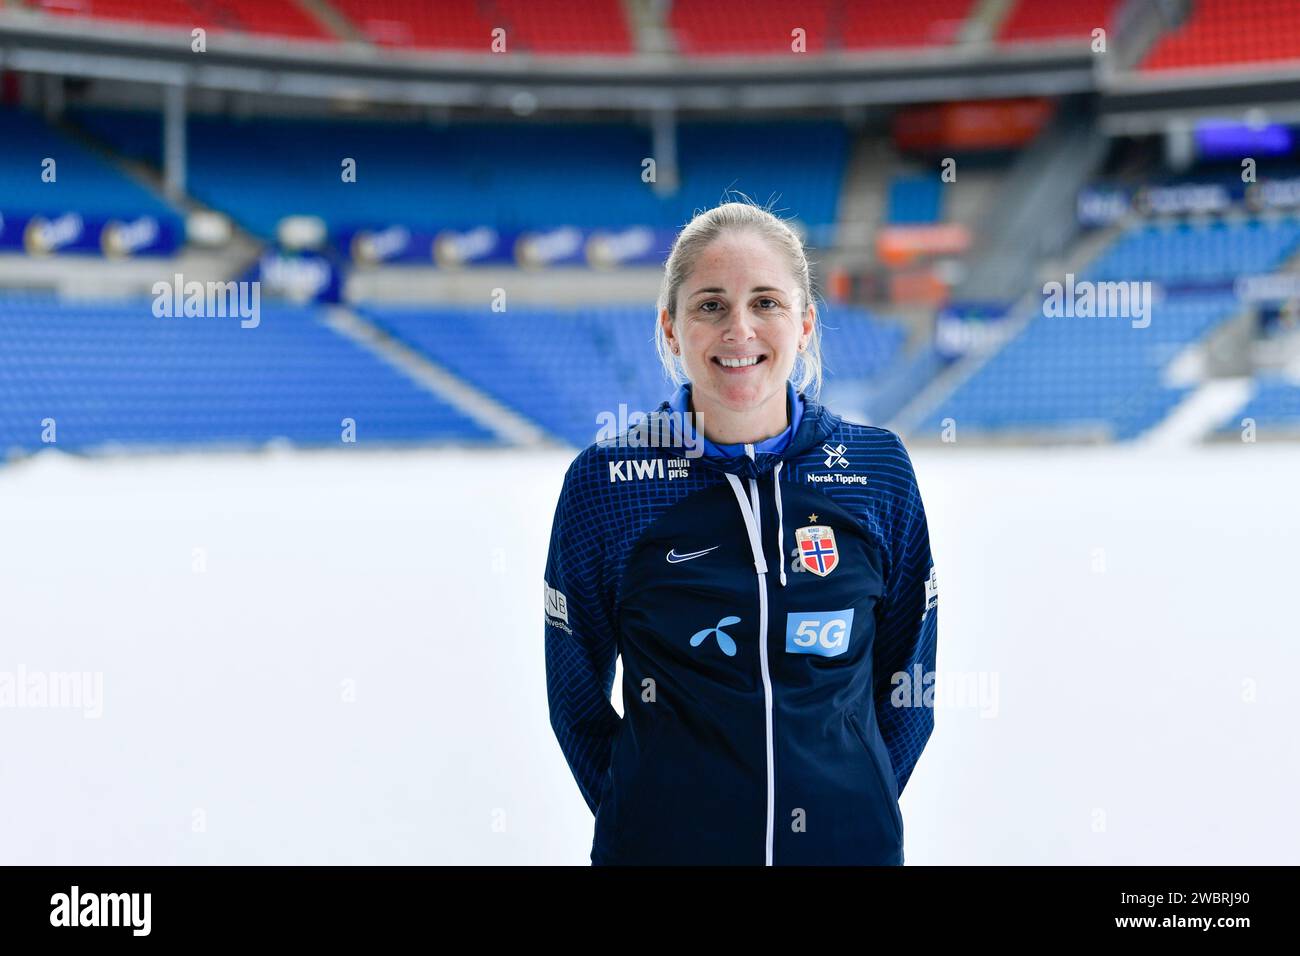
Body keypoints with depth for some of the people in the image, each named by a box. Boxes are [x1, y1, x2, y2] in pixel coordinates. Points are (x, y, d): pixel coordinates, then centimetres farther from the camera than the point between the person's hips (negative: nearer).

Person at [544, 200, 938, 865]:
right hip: (663, 841, -1)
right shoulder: (605, 481, -7)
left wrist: (861, 808, 0)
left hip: (848, 841, 2)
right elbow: (576, 697, 2)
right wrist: (633, 814, -4)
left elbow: (907, 679, 5)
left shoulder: (879, 469, -3)